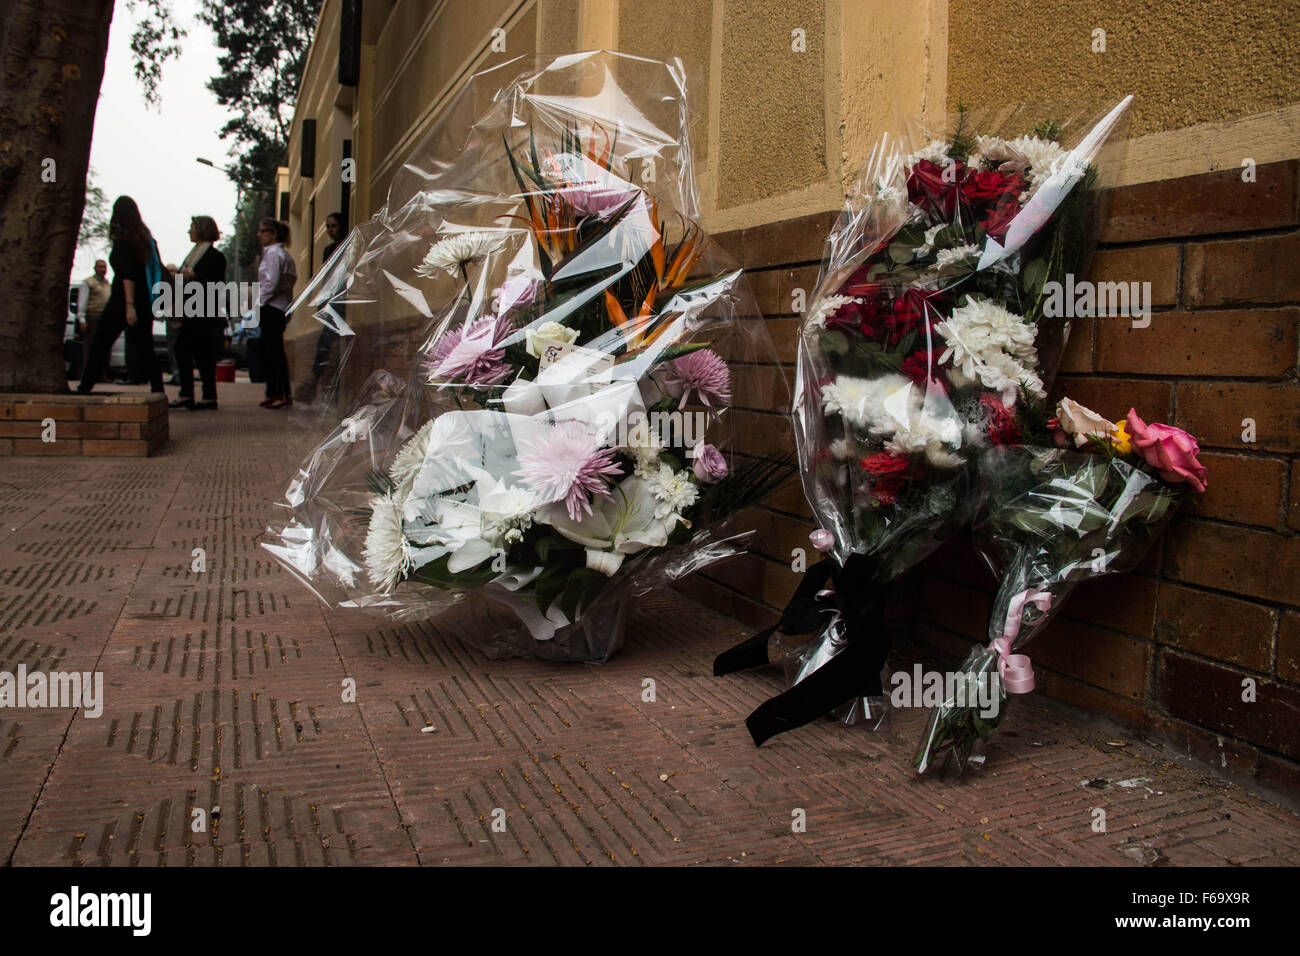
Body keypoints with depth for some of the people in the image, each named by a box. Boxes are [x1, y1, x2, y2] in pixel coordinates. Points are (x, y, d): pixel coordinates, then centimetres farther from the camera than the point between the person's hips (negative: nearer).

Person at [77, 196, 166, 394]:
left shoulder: (123, 238, -10)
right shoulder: (147, 238, 9)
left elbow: (128, 274, -18)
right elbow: (158, 271, 13)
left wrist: (129, 306, -22)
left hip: (121, 302, -6)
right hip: (145, 303, 6)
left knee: (99, 346, 4)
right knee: (145, 350, 7)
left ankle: (84, 388, 5)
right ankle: (158, 392, 0)